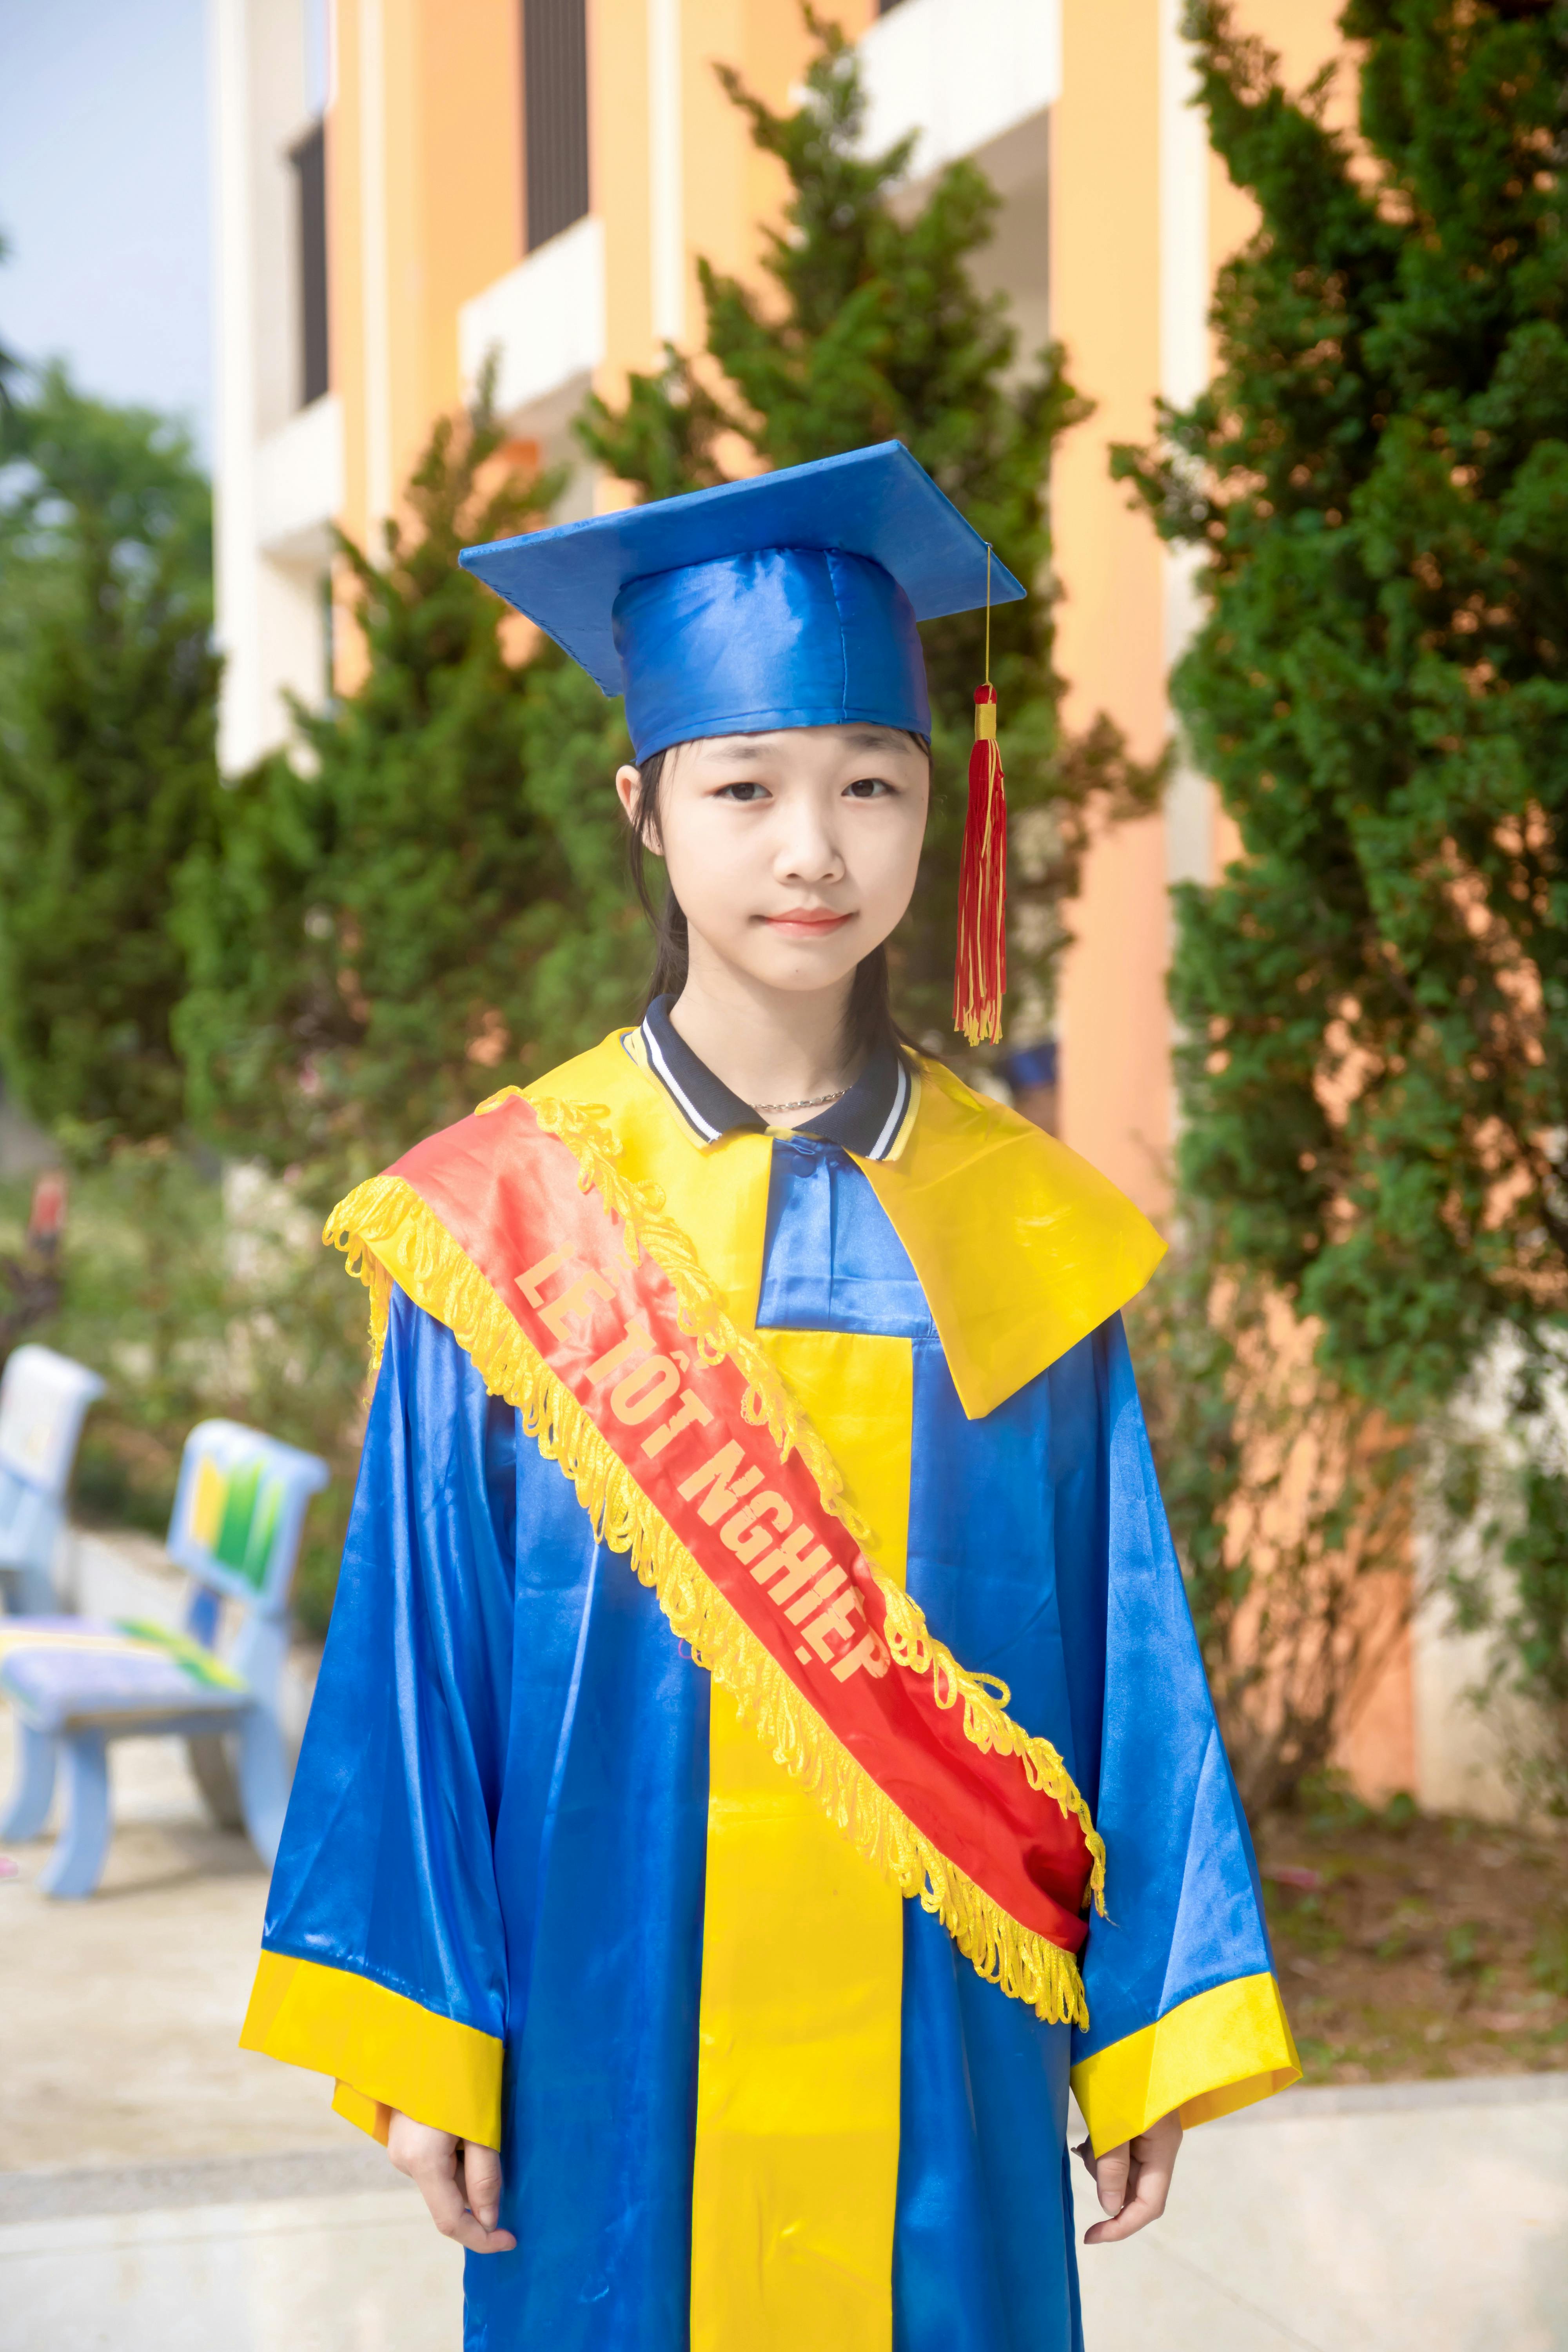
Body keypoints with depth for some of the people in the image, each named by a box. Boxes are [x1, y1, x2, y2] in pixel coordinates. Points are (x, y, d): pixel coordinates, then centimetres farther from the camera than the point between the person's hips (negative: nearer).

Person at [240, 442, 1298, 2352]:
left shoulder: (1024, 1238, 2)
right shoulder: (510, 1223, -2)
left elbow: (1121, 1654, 4)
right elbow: (419, 1647, -1)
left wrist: (1153, 2038, 2)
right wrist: (420, 2047, -4)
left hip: (942, 2067, 1)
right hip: (619, 2057, -1)